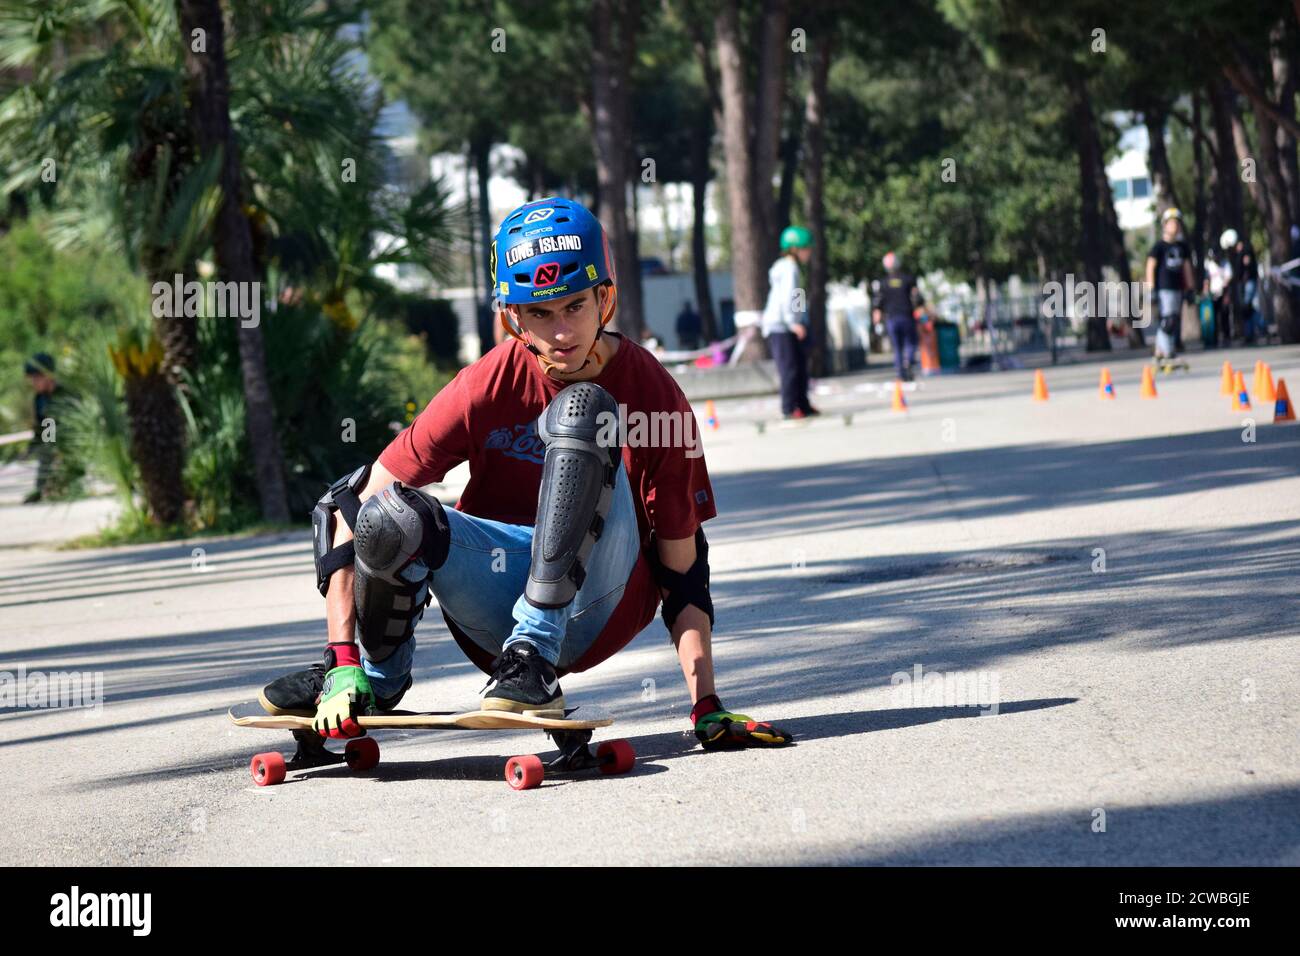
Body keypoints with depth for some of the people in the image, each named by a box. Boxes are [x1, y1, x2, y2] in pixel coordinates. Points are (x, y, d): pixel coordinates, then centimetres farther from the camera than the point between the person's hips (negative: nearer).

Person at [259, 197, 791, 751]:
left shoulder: (652, 394, -11)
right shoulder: (490, 385, -11)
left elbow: (683, 569, -8)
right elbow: (362, 501, -16)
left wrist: (707, 707, -18)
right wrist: (344, 663, -23)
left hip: (599, 611, -2)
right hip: (495, 604, 2)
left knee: (582, 411, -25)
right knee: (384, 517, -31)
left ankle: (534, 661, -26)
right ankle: (378, 675, 2)